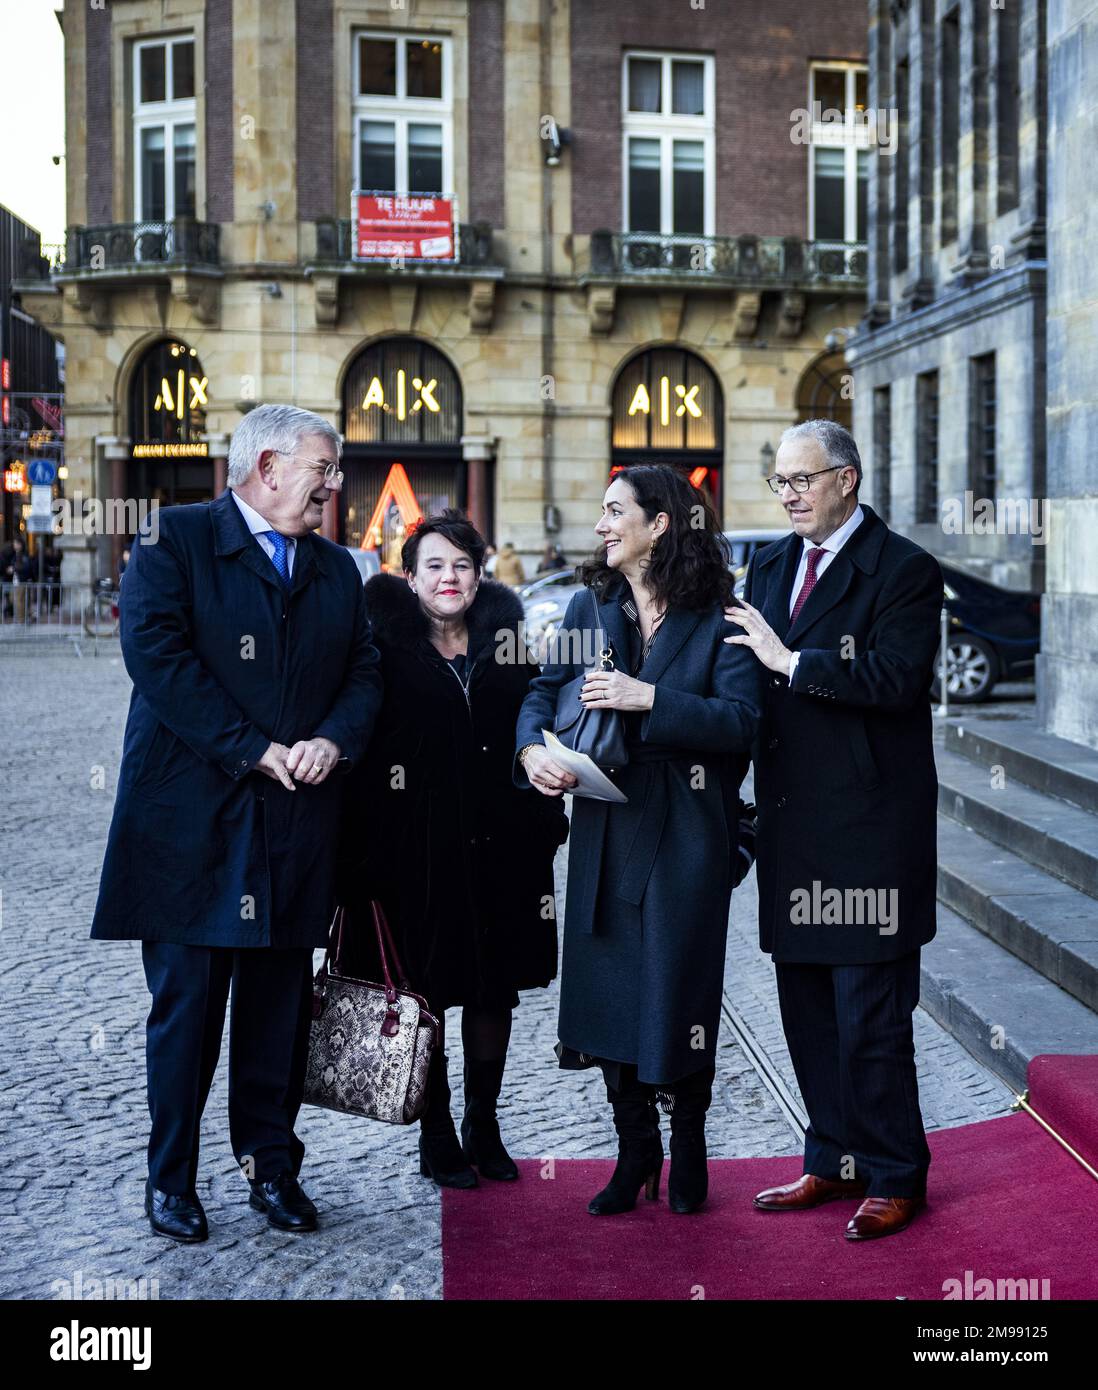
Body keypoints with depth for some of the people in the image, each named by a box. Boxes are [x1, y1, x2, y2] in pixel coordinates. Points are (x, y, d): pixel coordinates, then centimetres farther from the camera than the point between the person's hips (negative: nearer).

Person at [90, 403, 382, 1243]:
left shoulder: (336, 570, 16)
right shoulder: (175, 541, -2)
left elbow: (365, 672, 12)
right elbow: (157, 655, -14)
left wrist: (334, 741, -10)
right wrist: (256, 751, -16)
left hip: (299, 827, 5)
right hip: (193, 820, -5)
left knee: (281, 1004, 10)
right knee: (186, 1004, 2)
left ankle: (272, 1164, 22)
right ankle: (171, 1180, 14)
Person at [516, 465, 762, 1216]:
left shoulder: (717, 618, -6)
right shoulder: (591, 606, 9)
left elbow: (741, 721, -15)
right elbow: (545, 691, 7)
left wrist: (650, 698, -22)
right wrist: (534, 749, -13)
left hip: (685, 833, -4)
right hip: (606, 832, 4)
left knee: (677, 995, 3)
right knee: (609, 992, 8)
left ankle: (687, 1151, 24)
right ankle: (635, 1151, 25)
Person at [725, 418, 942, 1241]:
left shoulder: (905, 571, -8)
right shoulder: (772, 566, 14)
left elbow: (895, 678, -21)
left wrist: (789, 661, -19)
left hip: (869, 829, -7)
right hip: (793, 827, 7)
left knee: (871, 1019, -1)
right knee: (808, 1011, 15)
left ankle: (896, 1178, 14)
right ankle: (835, 1161, 28)